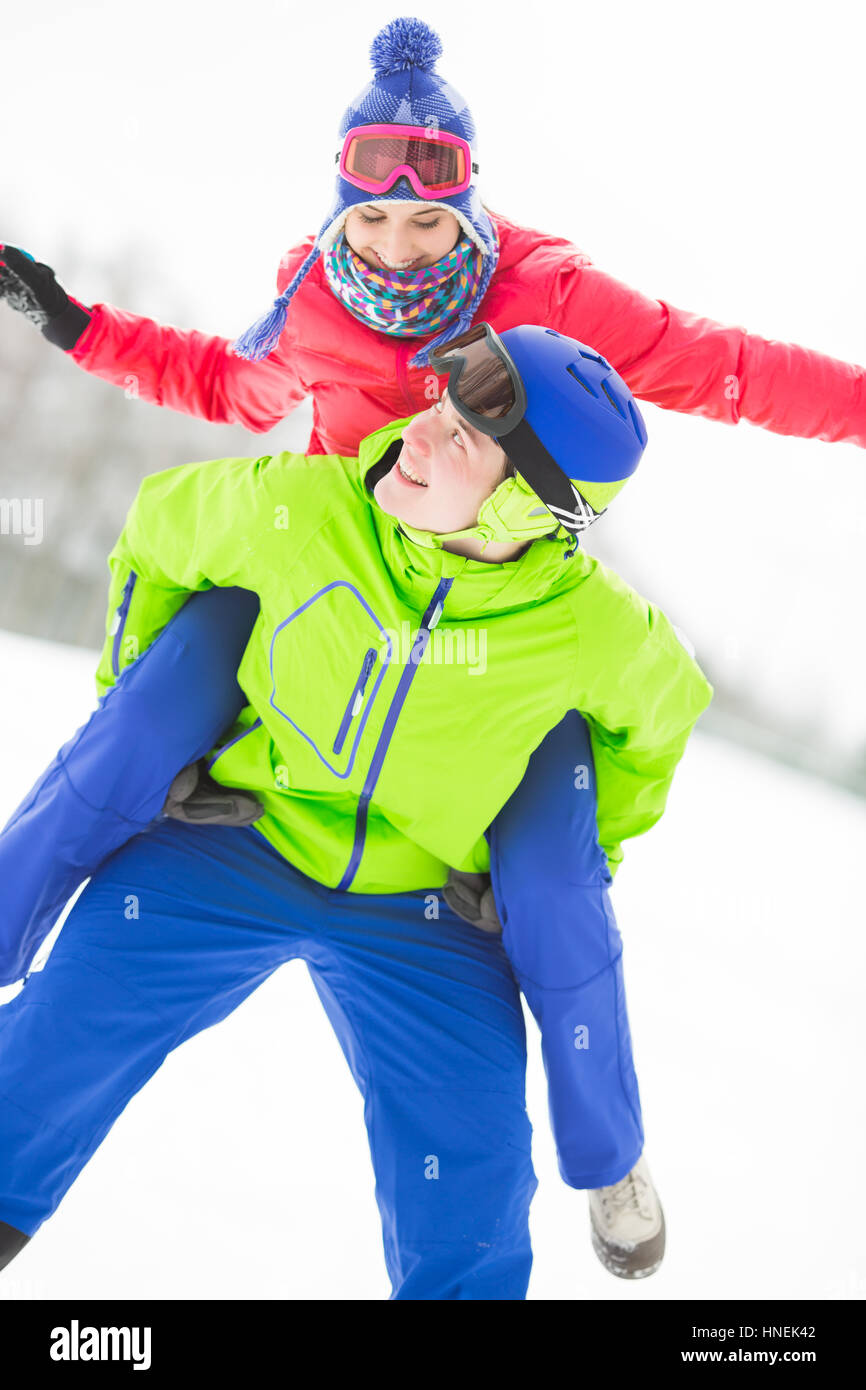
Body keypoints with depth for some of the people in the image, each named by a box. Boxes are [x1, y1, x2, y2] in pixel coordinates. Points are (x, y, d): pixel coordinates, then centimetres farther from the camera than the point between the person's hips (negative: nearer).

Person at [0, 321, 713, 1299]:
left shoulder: (597, 631, -20)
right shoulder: (298, 509, -21)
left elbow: (655, 720, 6)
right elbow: (159, 529, 2)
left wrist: (582, 866, 10)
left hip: (420, 916, 0)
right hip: (245, 841, 1)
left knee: (467, 1175, -10)